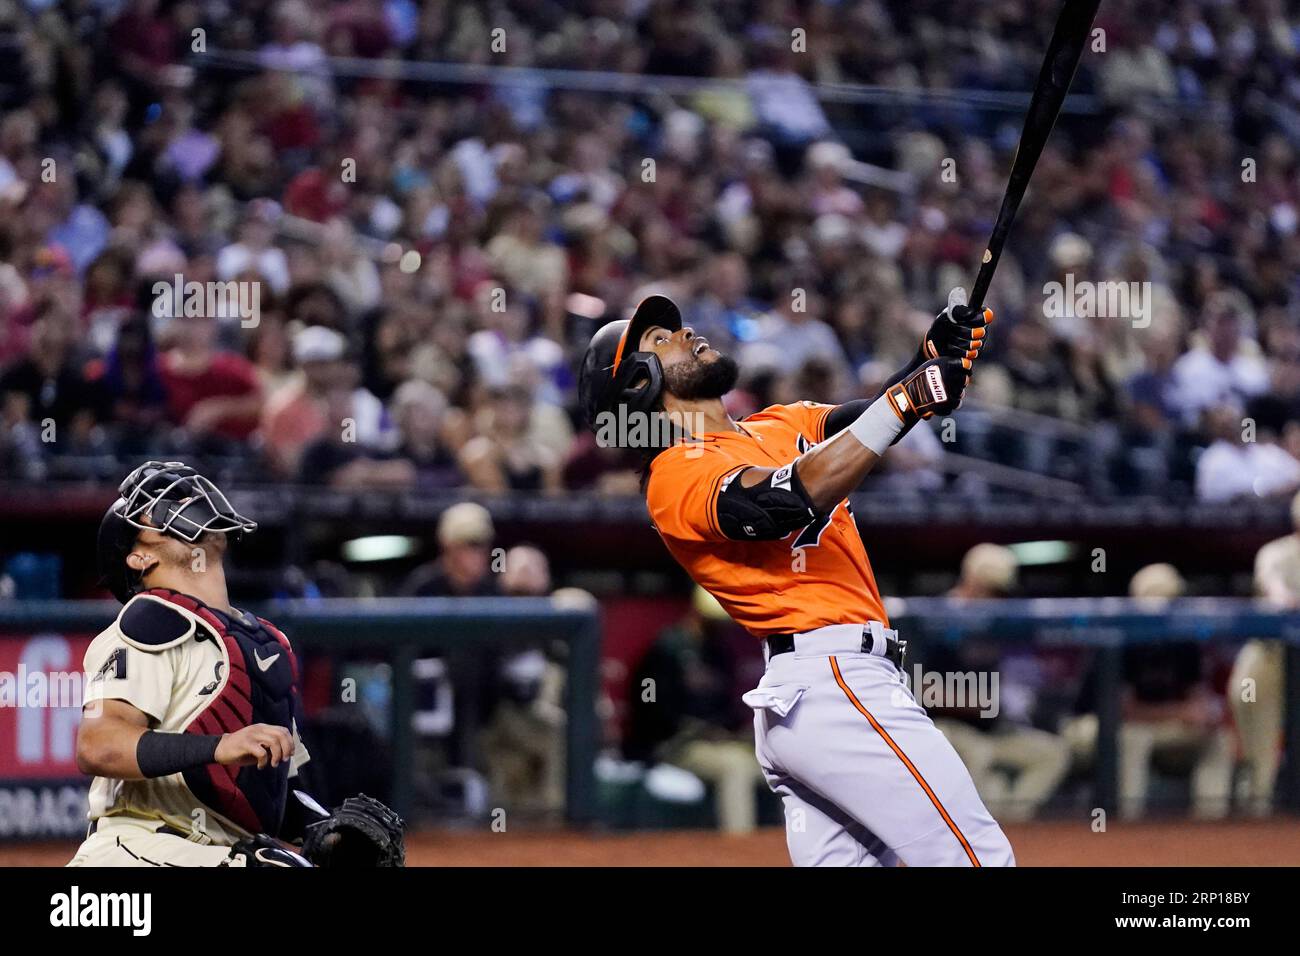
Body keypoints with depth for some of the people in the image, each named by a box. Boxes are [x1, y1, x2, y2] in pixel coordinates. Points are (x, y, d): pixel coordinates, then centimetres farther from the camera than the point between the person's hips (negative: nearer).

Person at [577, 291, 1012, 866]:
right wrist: (904, 400, -25)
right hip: (839, 683, -9)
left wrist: (936, 356, -11)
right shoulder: (676, 474, -6)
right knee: (979, 858, -13)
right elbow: (785, 502, -23)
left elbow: (864, 419, 9)